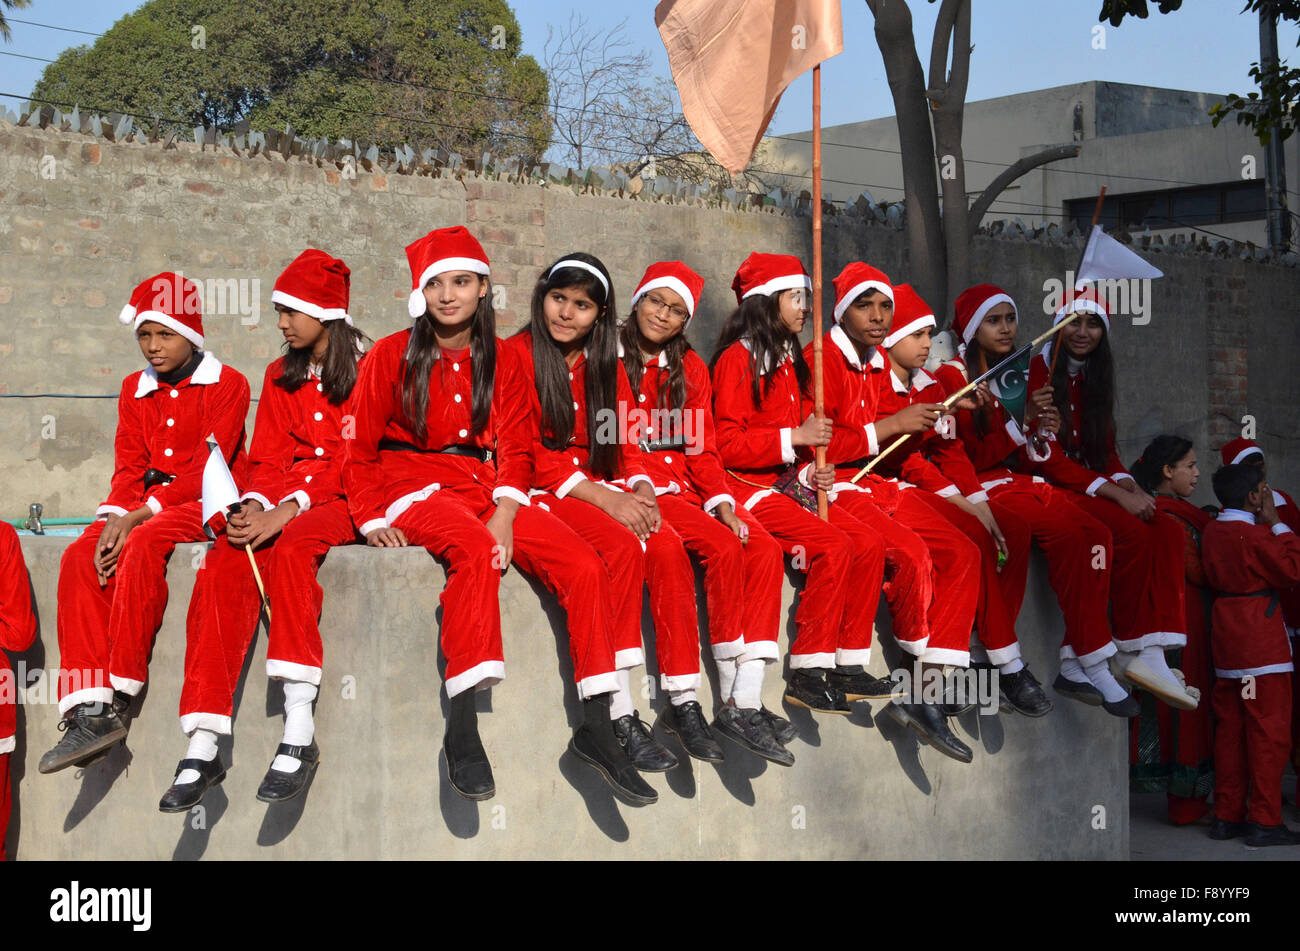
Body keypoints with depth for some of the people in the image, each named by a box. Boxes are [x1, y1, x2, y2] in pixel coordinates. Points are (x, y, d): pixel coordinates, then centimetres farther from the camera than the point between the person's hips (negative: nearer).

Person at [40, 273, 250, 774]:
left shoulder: (227, 384, -3)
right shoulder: (135, 389, 16)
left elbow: (207, 467, -12)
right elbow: (128, 468, 10)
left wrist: (138, 517, -19)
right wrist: (114, 519, -12)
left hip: (206, 503, -6)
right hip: (141, 509, 6)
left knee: (144, 546, -36)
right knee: (80, 557, -23)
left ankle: (118, 695, -31)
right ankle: (89, 709, -31)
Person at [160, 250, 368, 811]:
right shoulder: (280, 376, 18)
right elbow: (267, 456, 13)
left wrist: (287, 510, -22)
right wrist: (254, 506, -9)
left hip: (345, 499, -5)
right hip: (280, 504, 5)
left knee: (289, 548, -38)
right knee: (223, 564, -26)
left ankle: (299, 734, -41)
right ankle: (204, 746, -34)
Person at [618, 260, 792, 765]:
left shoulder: (690, 368, 16)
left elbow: (702, 446, 12)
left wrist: (720, 501, -5)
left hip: (687, 485, 6)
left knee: (765, 549, -19)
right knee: (723, 548, -28)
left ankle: (744, 702, -24)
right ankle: (728, 694, -20)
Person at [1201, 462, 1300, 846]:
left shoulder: (1211, 533, 8)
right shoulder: (1256, 536, -16)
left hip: (1227, 641, 8)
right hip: (1261, 643, -8)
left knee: (1230, 729, 11)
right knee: (1269, 731, -3)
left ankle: (1227, 816, 16)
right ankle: (1264, 822, -2)